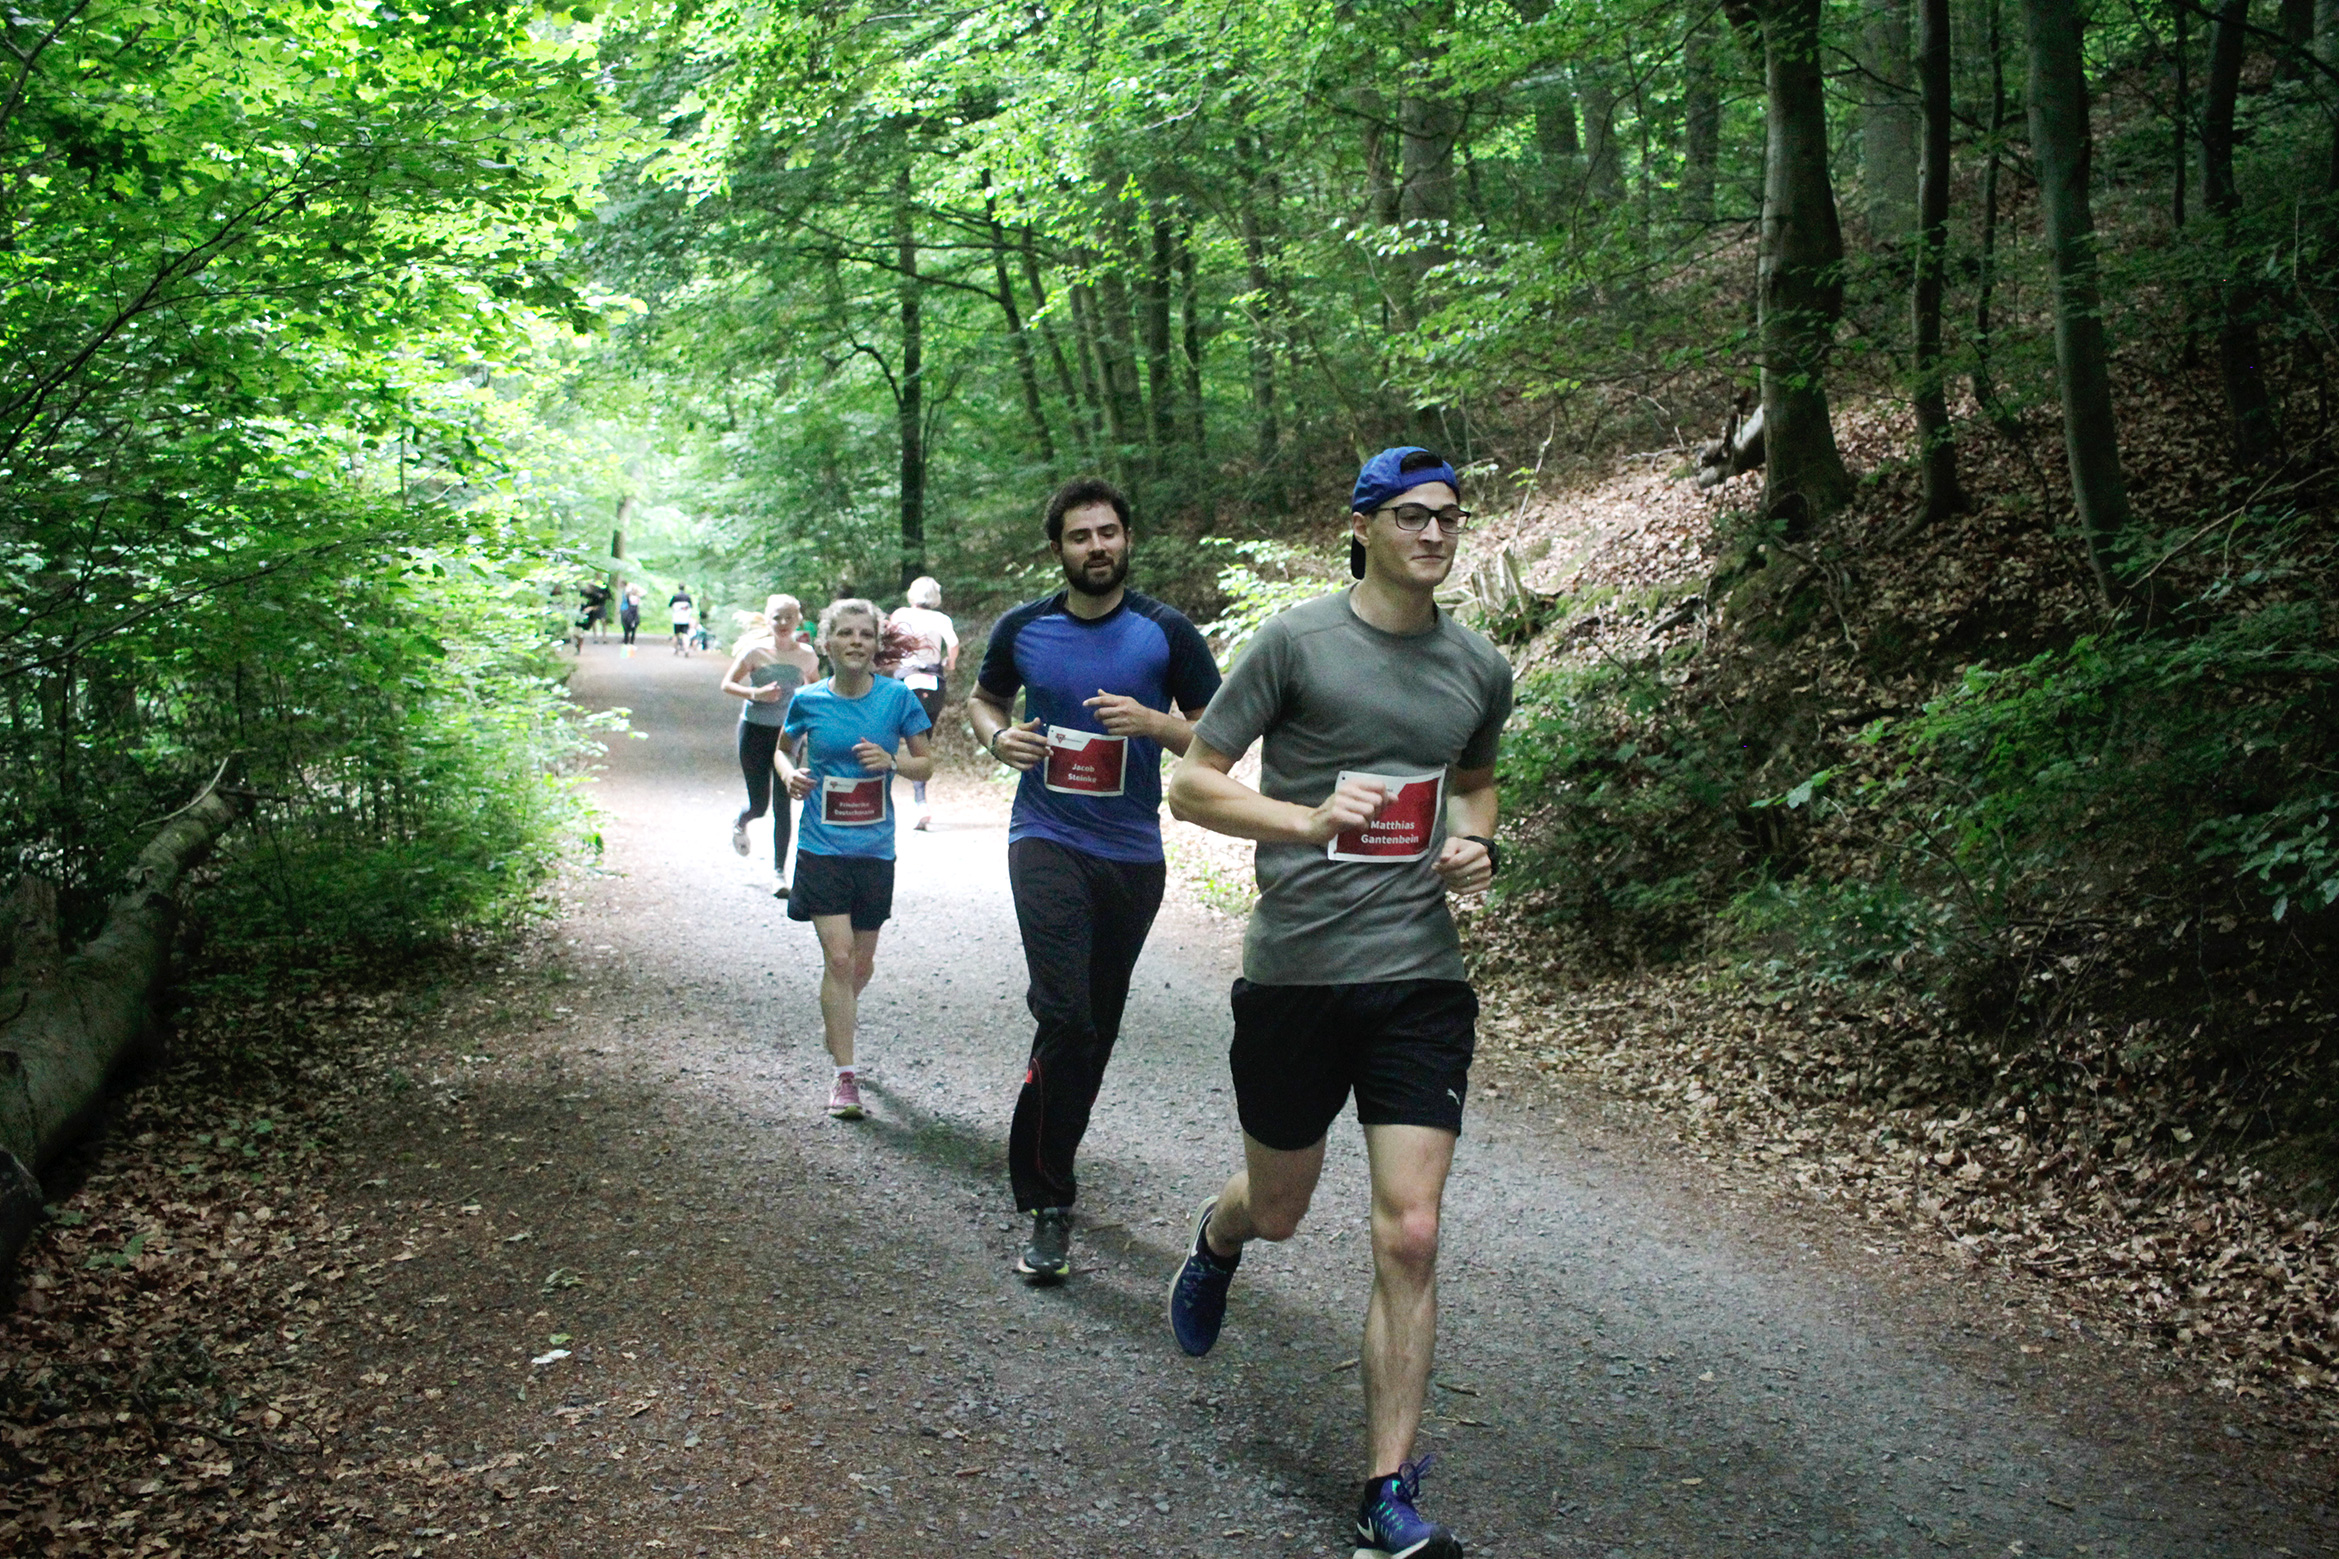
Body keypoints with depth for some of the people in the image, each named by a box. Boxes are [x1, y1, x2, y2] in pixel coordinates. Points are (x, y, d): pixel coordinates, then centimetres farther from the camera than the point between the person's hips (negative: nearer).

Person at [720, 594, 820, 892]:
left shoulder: (806, 655, -1)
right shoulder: (756, 651, -8)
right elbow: (727, 684, -3)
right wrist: (755, 693, -21)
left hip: (787, 733, 1)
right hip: (755, 730, -1)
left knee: (783, 805, -3)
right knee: (759, 804, 3)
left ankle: (779, 870, 7)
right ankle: (740, 823, 41)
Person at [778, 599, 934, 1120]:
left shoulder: (896, 697, -4)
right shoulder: (809, 701, -2)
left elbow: (925, 764, 4)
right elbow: (784, 748, 16)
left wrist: (891, 761, -16)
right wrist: (790, 773, -5)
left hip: (875, 848, 2)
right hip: (822, 847, -1)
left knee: (861, 965, 12)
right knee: (838, 958, -10)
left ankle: (835, 1018, 46)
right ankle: (844, 1076, -2)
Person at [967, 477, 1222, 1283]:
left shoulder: (1167, 633, -1)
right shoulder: (1023, 629, 2)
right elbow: (983, 698, 20)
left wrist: (1153, 721, -17)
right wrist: (998, 737, -2)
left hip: (1131, 853, 2)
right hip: (1046, 842, -2)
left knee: (1097, 1026, 13)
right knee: (1065, 1015, -19)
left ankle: (1048, 1166, 36)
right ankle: (1049, 1204, -10)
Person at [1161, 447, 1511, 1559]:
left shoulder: (1479, 669, 8)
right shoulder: (1297, 641, -6)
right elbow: (1192, 785, -4)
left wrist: (1476, 848, 4)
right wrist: (1309, 821, -21)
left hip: (1420, 977, 2)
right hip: (1295, 971, -2)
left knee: (1410, 1235, -5)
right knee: (1278, 1208, 15)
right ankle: (1217, 1240, 55)